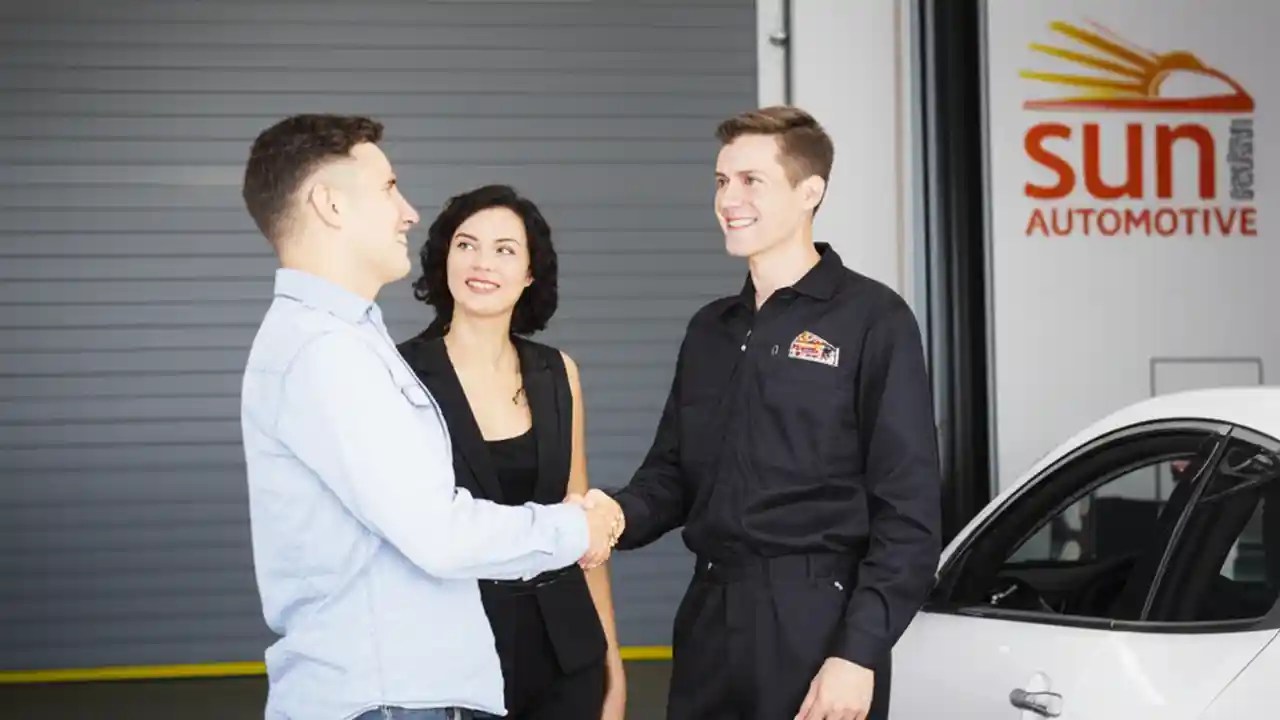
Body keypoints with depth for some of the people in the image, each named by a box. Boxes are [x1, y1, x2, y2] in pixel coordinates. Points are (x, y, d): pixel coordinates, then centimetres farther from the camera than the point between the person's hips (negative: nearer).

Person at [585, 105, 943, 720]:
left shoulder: (871, 319, -4)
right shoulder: (709, 329, 16)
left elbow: (908, 513, -9)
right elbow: (672, 474, 16)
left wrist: (860, 651, -16)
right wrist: (617, 515, -6)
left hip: (816, 624, -6)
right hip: (710, 620, 6)